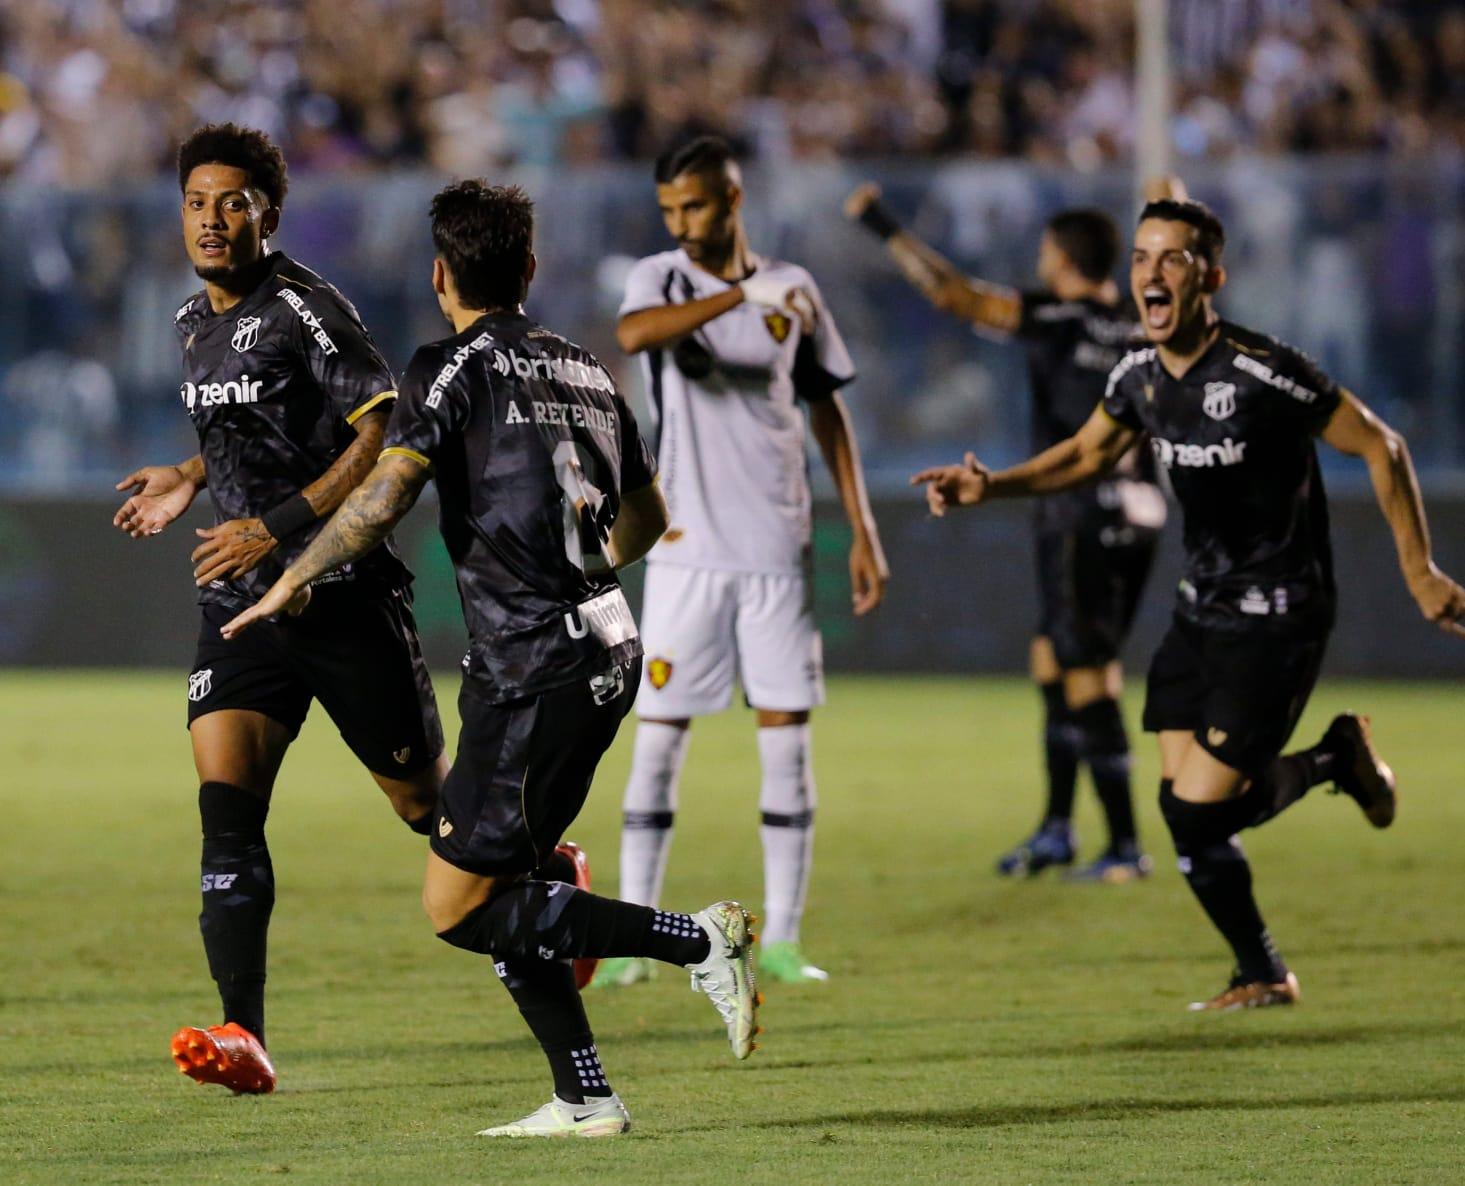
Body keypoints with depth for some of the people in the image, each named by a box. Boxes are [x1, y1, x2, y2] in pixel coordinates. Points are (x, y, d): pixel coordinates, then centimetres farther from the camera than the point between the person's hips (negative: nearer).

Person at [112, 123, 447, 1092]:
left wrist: (277, 527, -22)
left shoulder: (304, 309, -12)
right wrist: (191, 481, 19)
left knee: (427, 802, 7)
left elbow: (384, 436, -18)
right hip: (242, 607, 6)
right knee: (227, 812, -13)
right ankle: (243, 1038, -21)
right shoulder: (196, 323, 13)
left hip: (345, 598, -6)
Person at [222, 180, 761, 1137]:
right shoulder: (587, 370, 17)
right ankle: (585, 1098, 8)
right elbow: (647, 515, 28)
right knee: (497, 884, 14)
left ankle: (700, 940, -11)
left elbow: (385, 493, -17)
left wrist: (293, 579, -3)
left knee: (460, 905, -5)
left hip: (532, 668, -8)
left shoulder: (457, 367, -5)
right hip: (608, 652, 8)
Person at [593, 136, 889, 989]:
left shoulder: (793, 290, 8)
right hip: (688, 549, -2)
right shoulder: (661, 278, 0)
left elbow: (827, 411, 15)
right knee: (660, 734, -3)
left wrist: (864, 532, 10)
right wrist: (742, 293, -36)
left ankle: (782, 940, 5)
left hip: (777, 548, 2)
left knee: (787, 731, 1)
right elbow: (633, 333, -25)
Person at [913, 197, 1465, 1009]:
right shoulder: (1140, 377, 0)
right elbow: (1085, 455, 20)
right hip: (1201, 609, 7)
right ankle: (1261, 975, 22)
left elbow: (1380, 448, -12)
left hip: (1277, 620, -7)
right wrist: (989, 486, 4)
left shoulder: (1262, 373, -22)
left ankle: (1338, 761, 16)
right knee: (1182, 809, 2)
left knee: (1203, 810, -12)